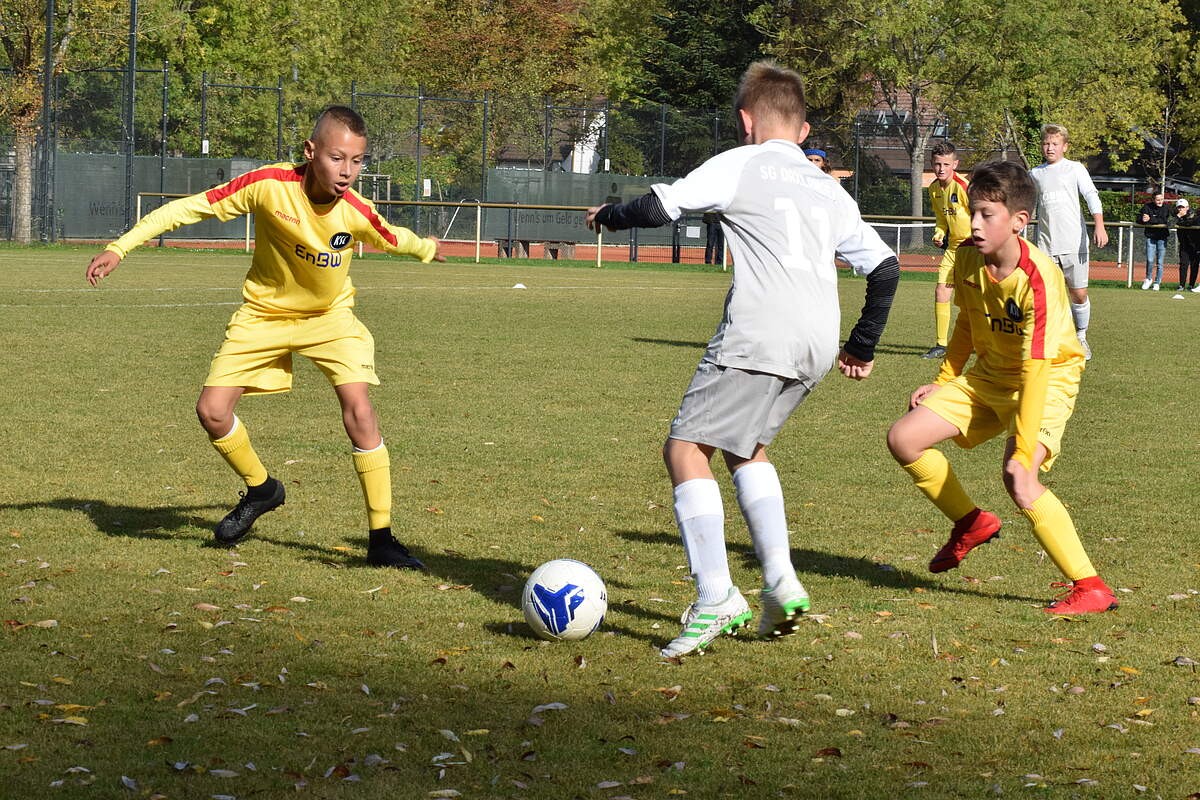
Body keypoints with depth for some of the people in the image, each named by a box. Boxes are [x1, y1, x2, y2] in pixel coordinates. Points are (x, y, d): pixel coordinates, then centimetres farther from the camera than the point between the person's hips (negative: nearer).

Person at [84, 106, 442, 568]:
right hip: (265, 313, 1)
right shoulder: (269, 186, -27)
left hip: (329, 315, -1)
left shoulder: (356, 212, -22)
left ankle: (381, 538, -11)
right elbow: (192, 208, -20)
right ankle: (261, 490, 22)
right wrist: (121, 248, -22)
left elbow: (393, 239, 3)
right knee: (212, 410, -8)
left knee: (358, 409, -20)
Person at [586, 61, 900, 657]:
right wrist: (862, 347, 34)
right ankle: (780, 582, 12)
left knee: (686, 449, -3)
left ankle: (715, 599, -16)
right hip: (817, 349, 7)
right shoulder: (830, 190, 24)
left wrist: (607, 215, 20)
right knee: (743, 446, 25)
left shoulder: (740, 165, 5)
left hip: (758, 337, -7)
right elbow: (884, 268, 26)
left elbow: (659, 206, -1)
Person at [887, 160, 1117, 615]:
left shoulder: (1038, 279, -30)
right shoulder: (968, 259, -9)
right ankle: (971, 524, 22)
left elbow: (1036, 369, -32)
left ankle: (1090, 587, -22)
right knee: (904, 438, -1)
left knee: (1018, 478, -30)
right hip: (988, 377, 8)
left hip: (1049, 380, -8)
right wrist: (943, 382, 13)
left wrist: (1024, 450, -35)